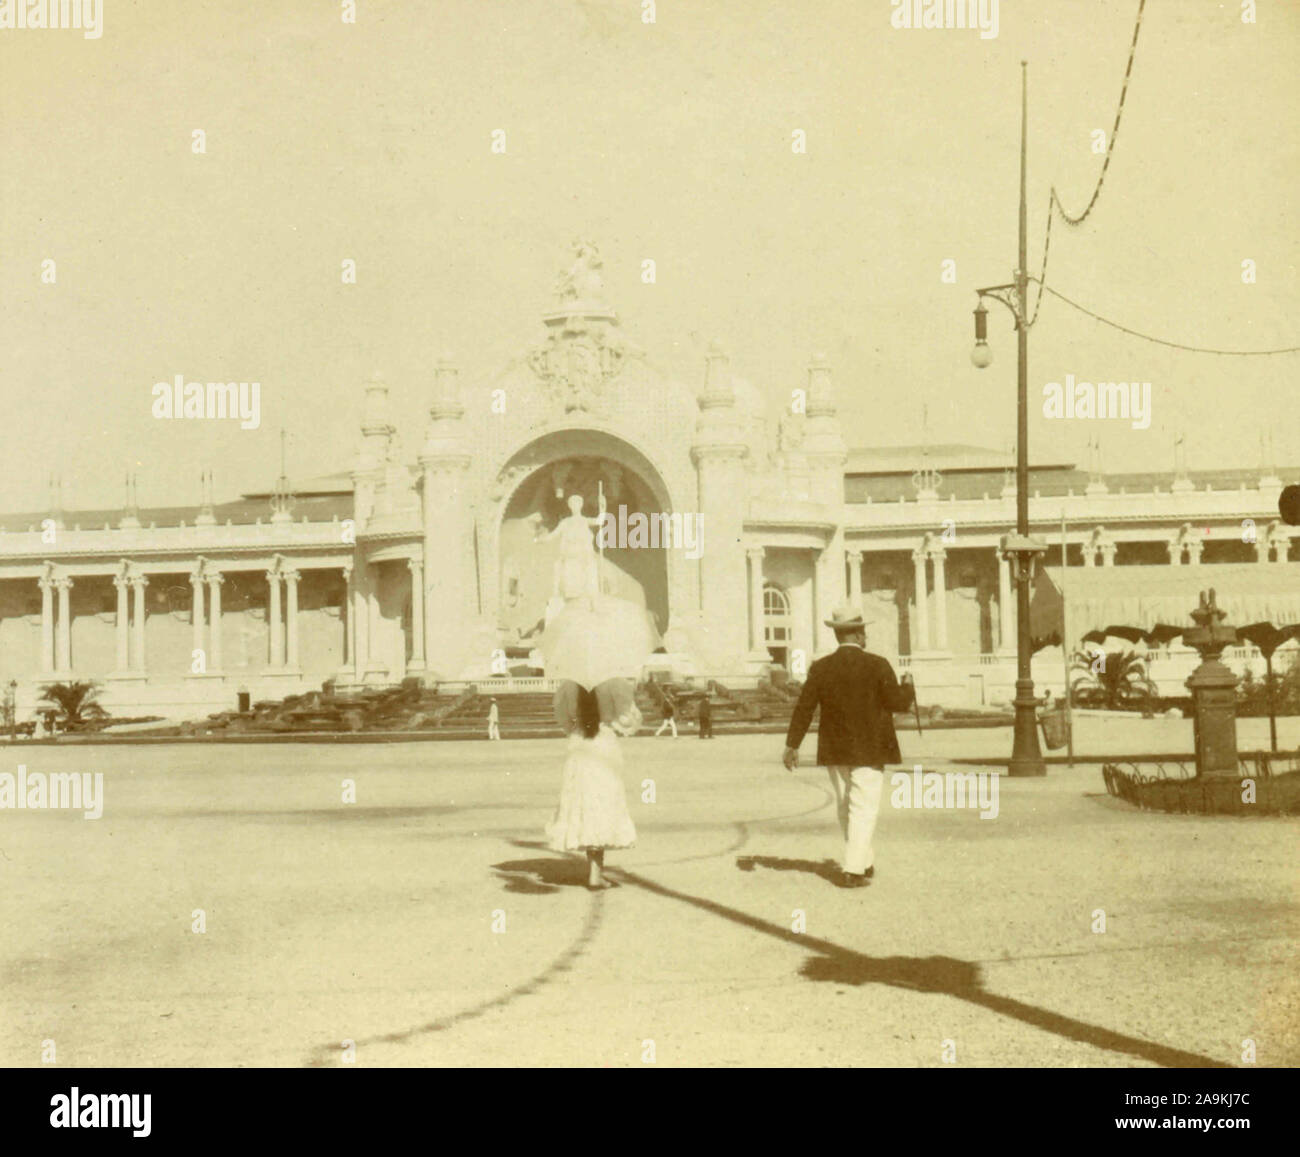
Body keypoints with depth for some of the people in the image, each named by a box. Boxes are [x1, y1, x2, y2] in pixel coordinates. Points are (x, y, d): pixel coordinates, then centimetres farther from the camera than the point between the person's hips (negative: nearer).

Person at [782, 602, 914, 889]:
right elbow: (898, 703, -7)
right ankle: (853, 870, -6)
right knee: (864, 809, 0)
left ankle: (865, 862, 27)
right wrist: (908, 686, 14)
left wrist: (792, 745, 3)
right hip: (869, 750, -4)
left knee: (846, 809, 16)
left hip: (834, 751, 4)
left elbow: (804, 707, -2)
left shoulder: (820, 668, -2)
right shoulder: (877, 665, -10)